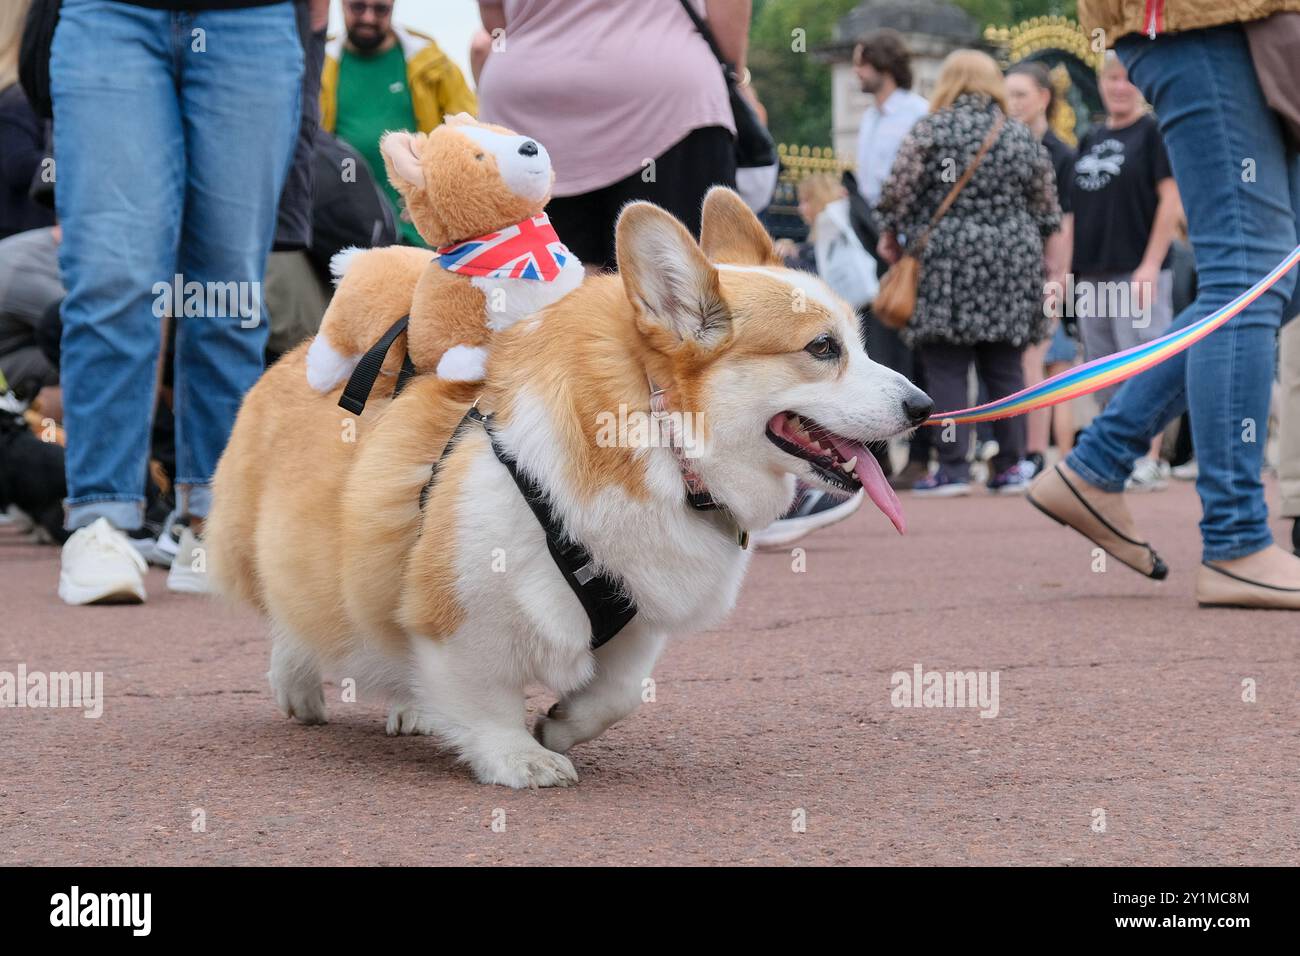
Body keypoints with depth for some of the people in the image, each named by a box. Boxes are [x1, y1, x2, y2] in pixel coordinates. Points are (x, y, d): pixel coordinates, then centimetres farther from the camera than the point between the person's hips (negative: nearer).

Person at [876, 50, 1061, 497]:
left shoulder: (931, 130, -4)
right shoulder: (1022, 136, 8)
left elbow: (899, 192, -6)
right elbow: (1045, 208, 11)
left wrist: (889, 233, 11)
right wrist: (1026, 246, 24)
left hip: (947, 261, -4)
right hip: (1012, 260, 4)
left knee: (945, 367, -2)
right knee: (1004, 367, 8)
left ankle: (953, 468, -7)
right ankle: (1009, 467, 8)